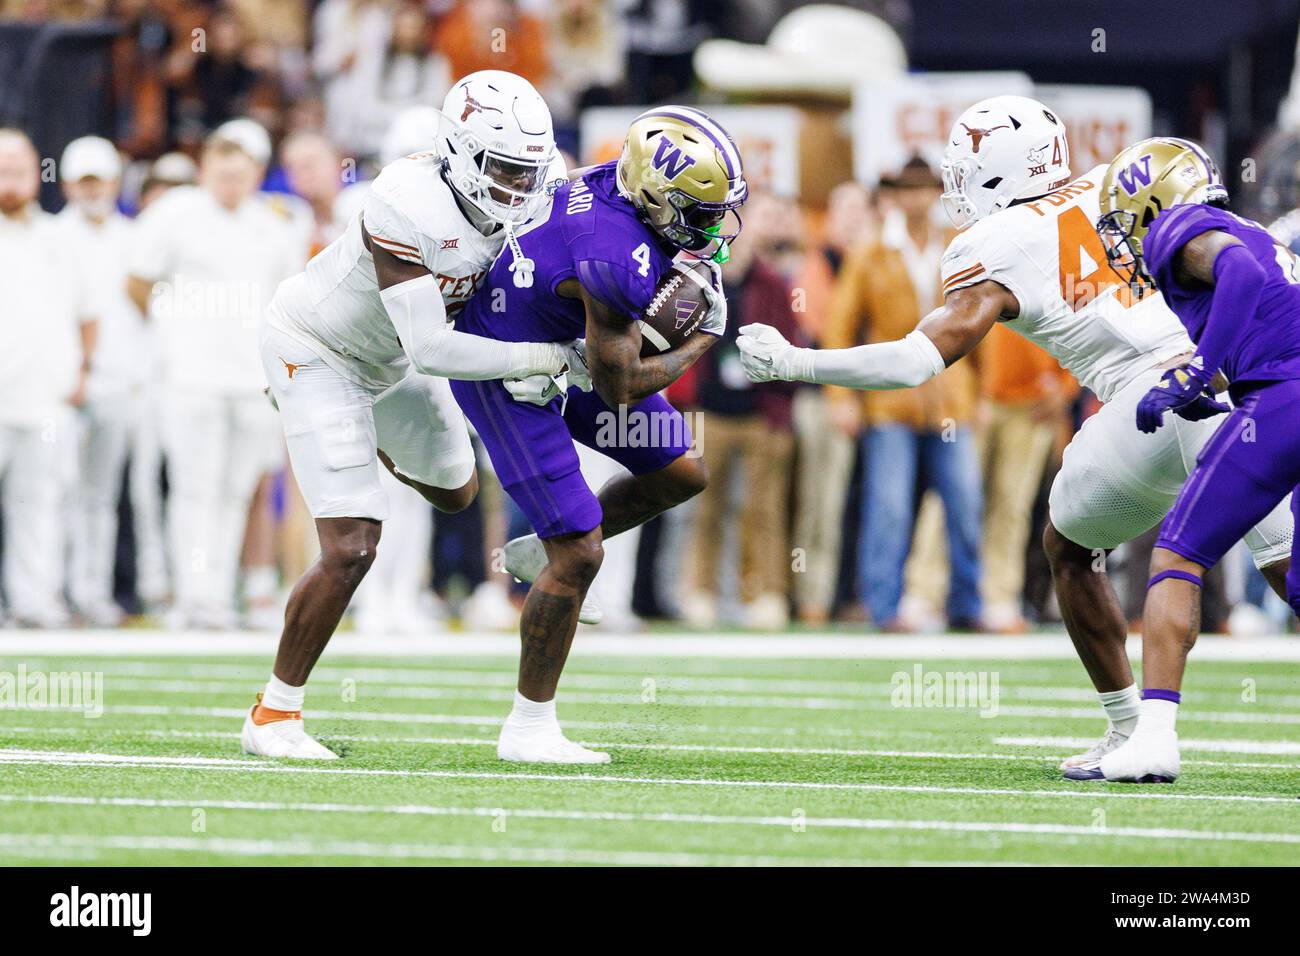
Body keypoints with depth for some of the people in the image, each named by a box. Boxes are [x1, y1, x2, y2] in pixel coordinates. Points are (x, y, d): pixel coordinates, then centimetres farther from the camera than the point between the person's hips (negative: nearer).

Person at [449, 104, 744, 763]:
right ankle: (527, 729, 4)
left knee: (681, 475, 12)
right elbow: (620, 389, -25)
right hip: (508, 378, -9)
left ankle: (541, 552, 28)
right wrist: (703, 343, -11)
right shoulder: (618, 263, -37)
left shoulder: (623, 184, -13)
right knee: (579, 556, -8)